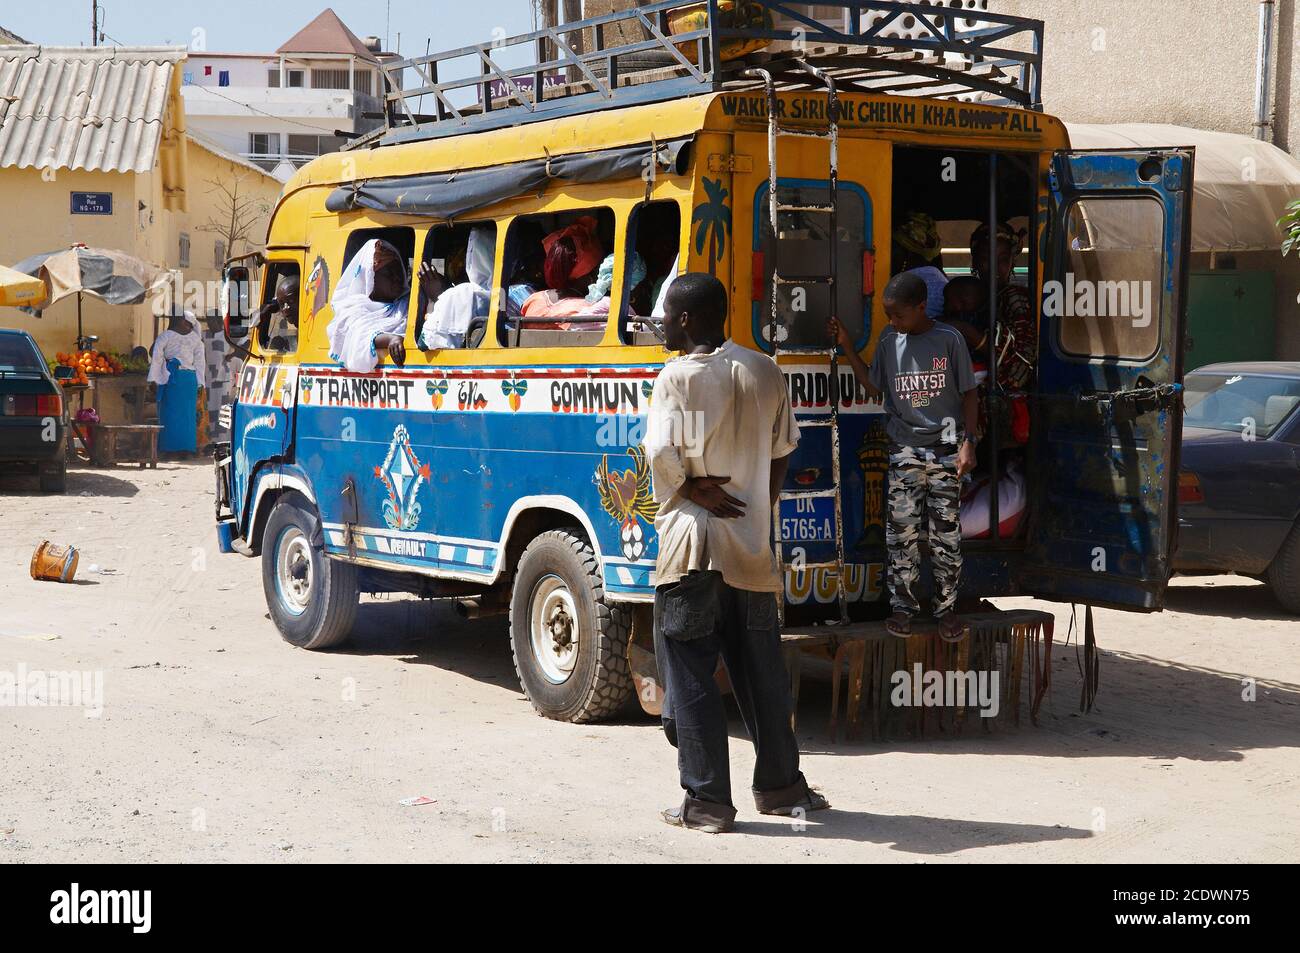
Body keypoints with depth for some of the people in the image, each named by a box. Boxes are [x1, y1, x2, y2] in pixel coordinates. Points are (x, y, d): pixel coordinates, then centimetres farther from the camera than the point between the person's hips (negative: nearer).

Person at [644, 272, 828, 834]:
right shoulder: (765, 373, 7)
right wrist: (758, 505, 15)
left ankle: (707, 802, 4)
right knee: (760, 669, 16)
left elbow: (663, 456, -20)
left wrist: (696, 490, -5)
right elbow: (782, 451, 10)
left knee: (690, 672, 2)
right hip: (753, 543, 5)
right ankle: (779, 786, 25)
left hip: (693, 541, -5)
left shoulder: (678, 376, -10)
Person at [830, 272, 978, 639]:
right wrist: (847, 347, 6)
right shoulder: (889, 340, 5)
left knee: (947, 533, 2)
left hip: (945, 449, -2)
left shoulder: (949, 339, -3)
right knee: (902, 531, -1)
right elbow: (874, 387, 13)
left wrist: (968, 443, -6)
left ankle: (946, 607, 11)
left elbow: (968, 394, 1)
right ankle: (902, 606, 9)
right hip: (904, 451, 2)